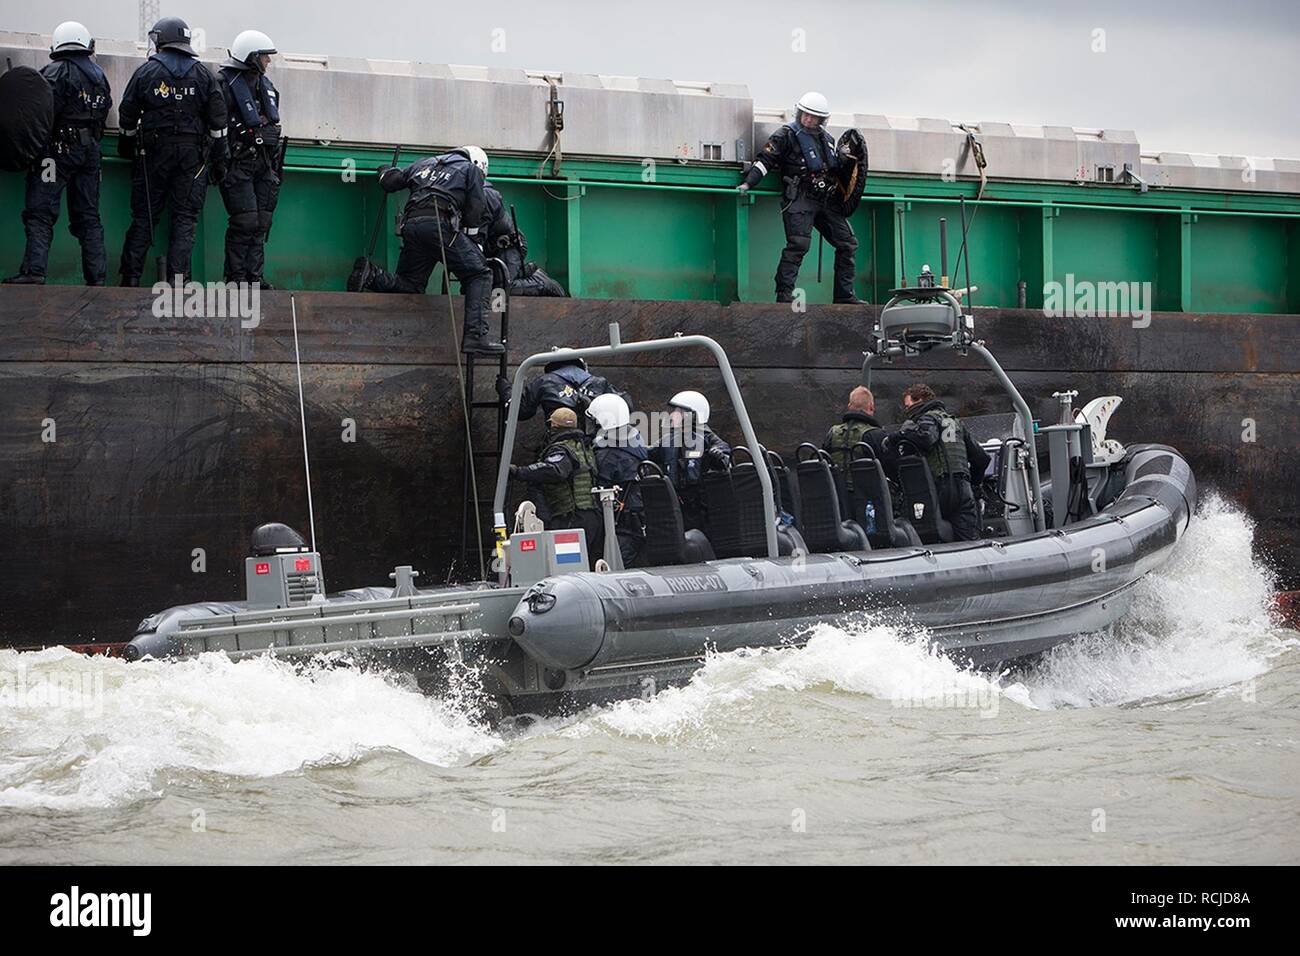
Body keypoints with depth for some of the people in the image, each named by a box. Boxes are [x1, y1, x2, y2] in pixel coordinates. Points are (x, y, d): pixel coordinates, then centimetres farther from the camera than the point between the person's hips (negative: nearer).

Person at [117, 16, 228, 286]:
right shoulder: (202, 74, 5)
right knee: (185, 218, 3)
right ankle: (177, 277, -4)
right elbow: (218, 121, 2)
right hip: (193, 153, 0)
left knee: (144, 216, 5)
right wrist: (219, 161, 6)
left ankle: (131, 277, 3)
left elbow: (127, 116, 5)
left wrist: (126, 146, 22)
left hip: (154, 151, 0)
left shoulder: (146, 71, 1)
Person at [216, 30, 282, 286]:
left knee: (261, 222, 4)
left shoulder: (266, 85, 16)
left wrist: (275, 164, 21)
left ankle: (254, 274, 8)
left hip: (263, 165, 7)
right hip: (238, 165, -7)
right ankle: (236, 276, -4)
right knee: (245, 221, -11)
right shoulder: (225, 83, -10)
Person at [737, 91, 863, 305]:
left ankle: (844, 295, 12)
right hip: (800, 198, -7)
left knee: (848, 243, 5)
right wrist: (748, 183, -18)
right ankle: (784, 294, -19)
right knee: (799, 243, -21)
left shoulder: (826, 138, 18)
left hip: (826, 199, 7)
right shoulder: (787, 135, -1)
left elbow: (834, 168, 31)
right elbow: (765, 160, -7)